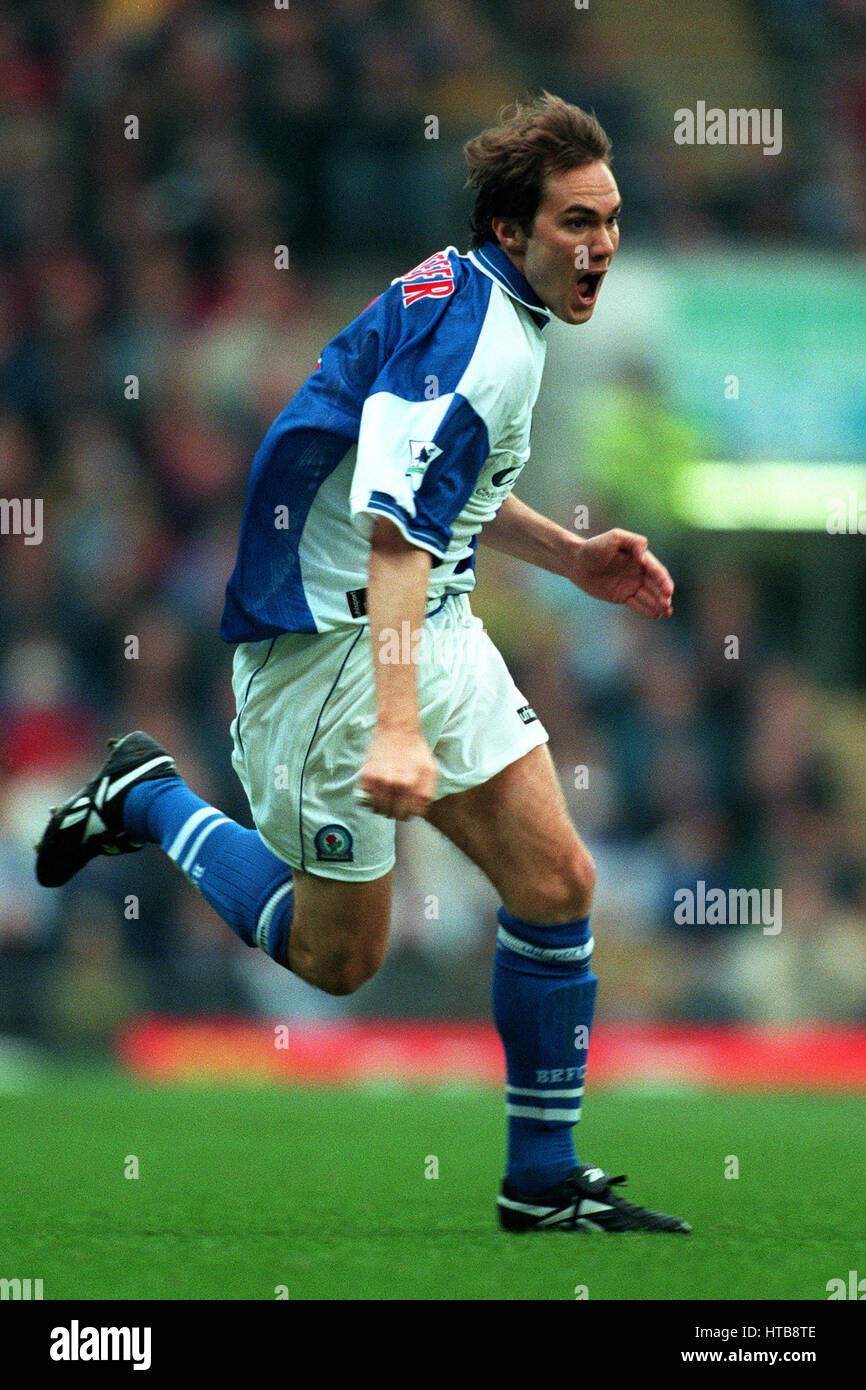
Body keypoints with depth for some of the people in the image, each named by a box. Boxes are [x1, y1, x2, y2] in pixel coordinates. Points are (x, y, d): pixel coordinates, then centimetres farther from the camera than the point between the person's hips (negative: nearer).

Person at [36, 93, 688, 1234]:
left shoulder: (505, 315, 10)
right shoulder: (464, 323, -23)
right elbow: (396, 529, -33)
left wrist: (570, 557, 17)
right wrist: (395, 724, -40)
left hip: (433, 626, 10)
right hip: (333, 638, -10)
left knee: (556, 883, 1)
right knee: (336, 958, 2)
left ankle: (543, 1184, 9)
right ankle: (149, 800, 23)